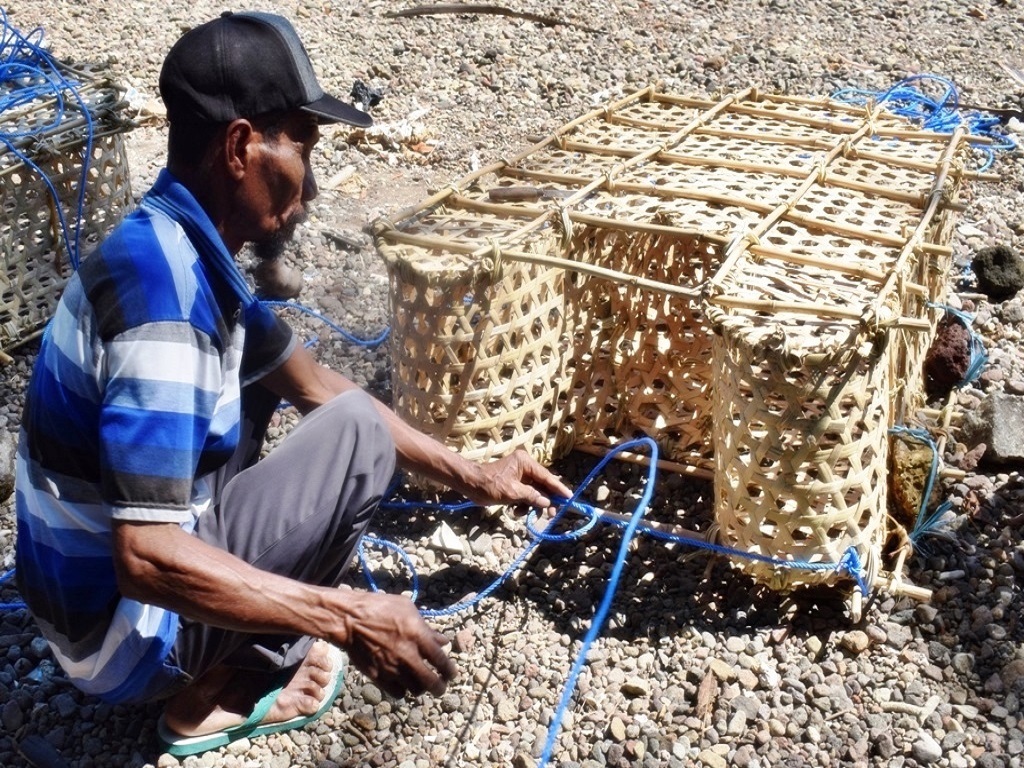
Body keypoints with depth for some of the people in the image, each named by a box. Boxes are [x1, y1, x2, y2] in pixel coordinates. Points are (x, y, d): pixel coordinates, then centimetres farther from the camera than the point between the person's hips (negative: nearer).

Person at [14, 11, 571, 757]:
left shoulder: (186, 252, 1)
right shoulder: (164, 290, -30)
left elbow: (316, 385, 12)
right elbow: (147, 560, -34)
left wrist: (471, 476, 11)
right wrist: (350, 619, -30)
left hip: (96, 587, 8)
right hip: (124, 630, -8)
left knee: (261, 373, 17)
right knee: (357, 434, -10)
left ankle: (229, 661, 10)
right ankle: (222, 691, 0)